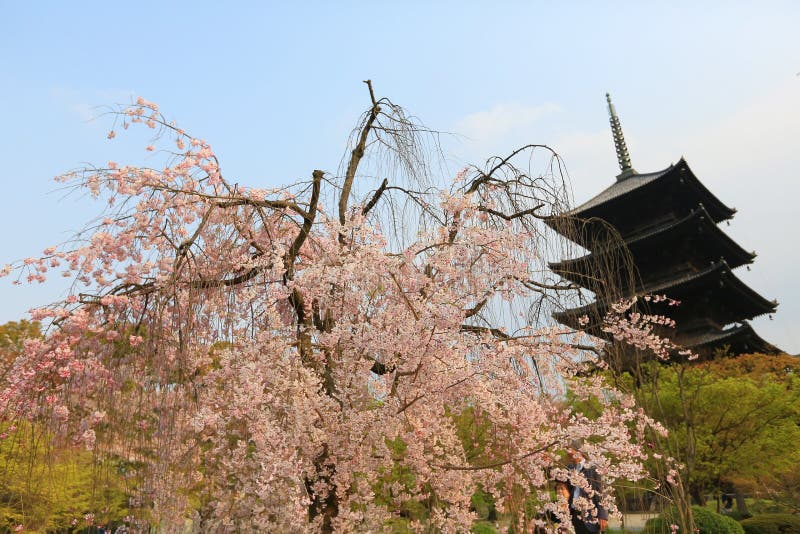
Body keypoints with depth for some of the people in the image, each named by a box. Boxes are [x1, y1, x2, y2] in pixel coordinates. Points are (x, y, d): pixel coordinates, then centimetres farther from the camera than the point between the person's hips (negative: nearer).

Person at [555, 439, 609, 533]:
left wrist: (602, 515, -14)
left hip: (590, 515, -5)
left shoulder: (592, 469, -7)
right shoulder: (568, 469, 9)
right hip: (575, 515, 5)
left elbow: (600, 493, -9)